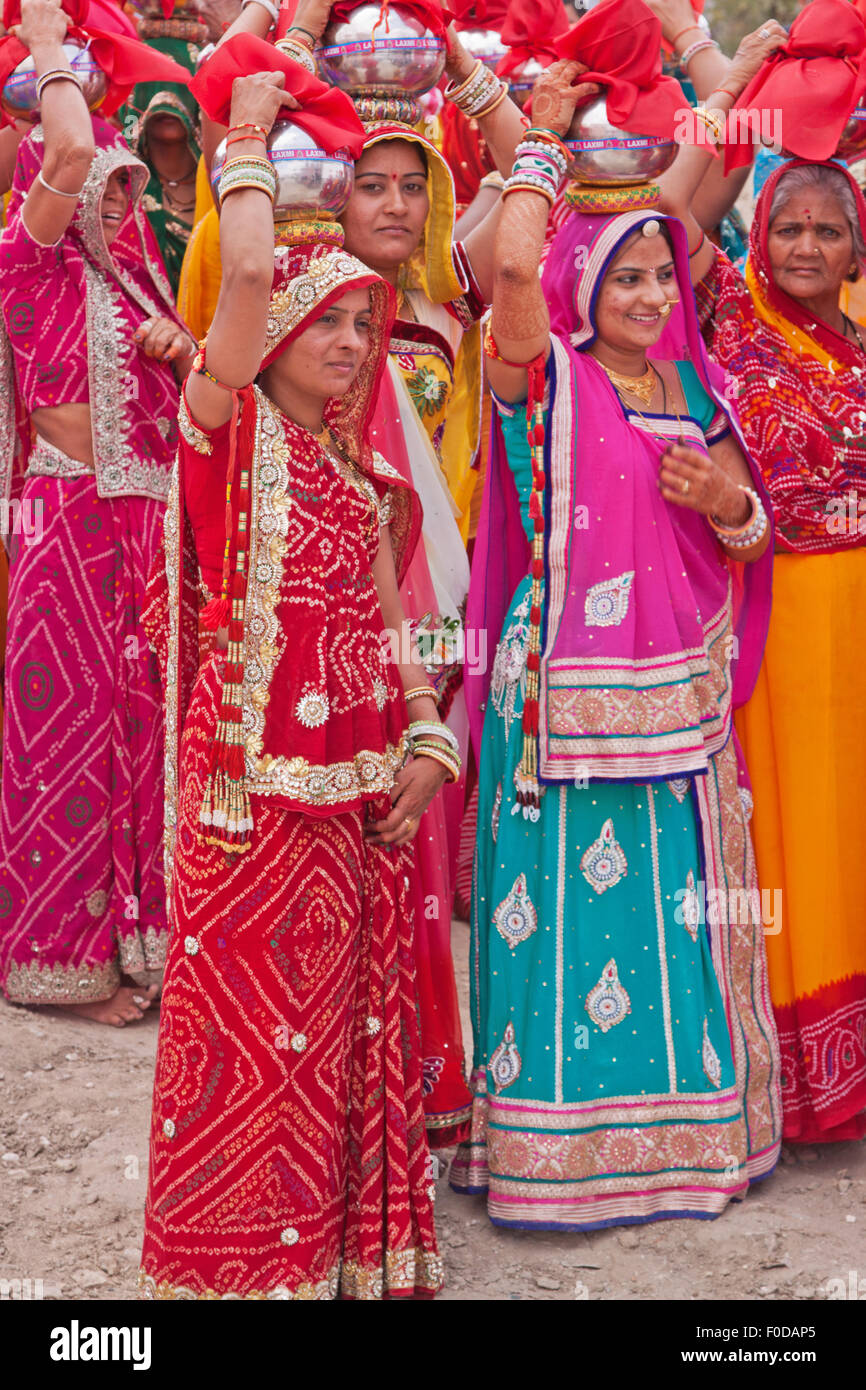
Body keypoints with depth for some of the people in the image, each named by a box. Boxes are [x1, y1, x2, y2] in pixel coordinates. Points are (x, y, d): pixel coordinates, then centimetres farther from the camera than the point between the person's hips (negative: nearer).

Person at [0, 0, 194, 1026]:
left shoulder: (127, 272, 17)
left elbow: (179, 399, 24)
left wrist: (179, 352, 3)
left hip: (145, 514, 7)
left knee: (139, 708, 8)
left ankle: (133, 928, 19)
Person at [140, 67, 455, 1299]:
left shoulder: (363, 477, 16)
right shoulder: (229, 427, -2)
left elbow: (389, 626, 16)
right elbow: (246, 269, -17)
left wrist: (427, 739, 2)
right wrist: (249, 137, -2)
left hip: (360, 787, 6)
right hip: (255, 786, -6)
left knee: (349, 1016, 11)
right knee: (251, 1023, -1)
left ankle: (348, 1240, 25)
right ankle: (239, 1256, 14)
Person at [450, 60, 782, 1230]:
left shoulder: (695, 384, 12)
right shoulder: (548, 377, -4)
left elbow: (751, 533, 16)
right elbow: (513, 265, -24)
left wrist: (729, 504, -8)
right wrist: (544, 141, -8)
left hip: (682, 691, 5)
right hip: (570, 688, -5)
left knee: (678, 906, 13)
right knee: (574, 904, -1)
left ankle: (686, 1118, 29)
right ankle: (562, 1136, 14)